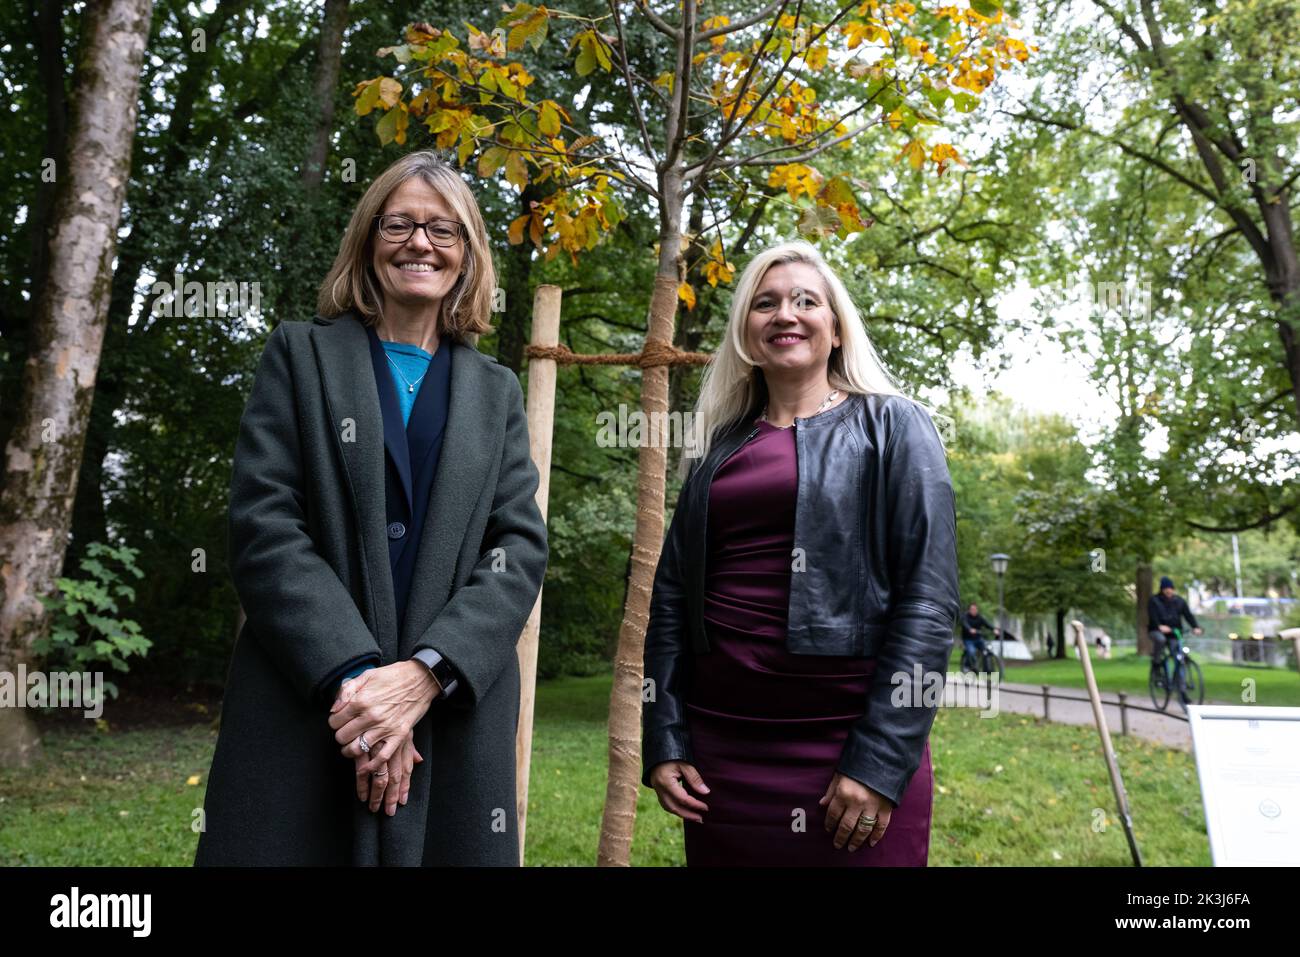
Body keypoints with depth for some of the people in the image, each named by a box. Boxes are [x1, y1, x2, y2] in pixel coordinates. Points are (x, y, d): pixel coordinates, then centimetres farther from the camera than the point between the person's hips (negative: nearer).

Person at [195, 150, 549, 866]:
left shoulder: (496, 392, 12)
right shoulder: (302, 354, 6)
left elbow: (521, 547, 2)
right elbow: (263, 526, -4)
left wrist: (424, 674, -13)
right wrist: (355, 678, -15)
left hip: (453, 718, 2)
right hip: (300, 710, -1)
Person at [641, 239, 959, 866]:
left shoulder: (891, 427, 0)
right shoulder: (719, 446, 10)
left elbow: (930, 597, -8)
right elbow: (672, 593, 9)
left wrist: (883, 759, -14)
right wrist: (663, 741, 1)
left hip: (853, 745, -3)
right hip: (719, 744, 4)